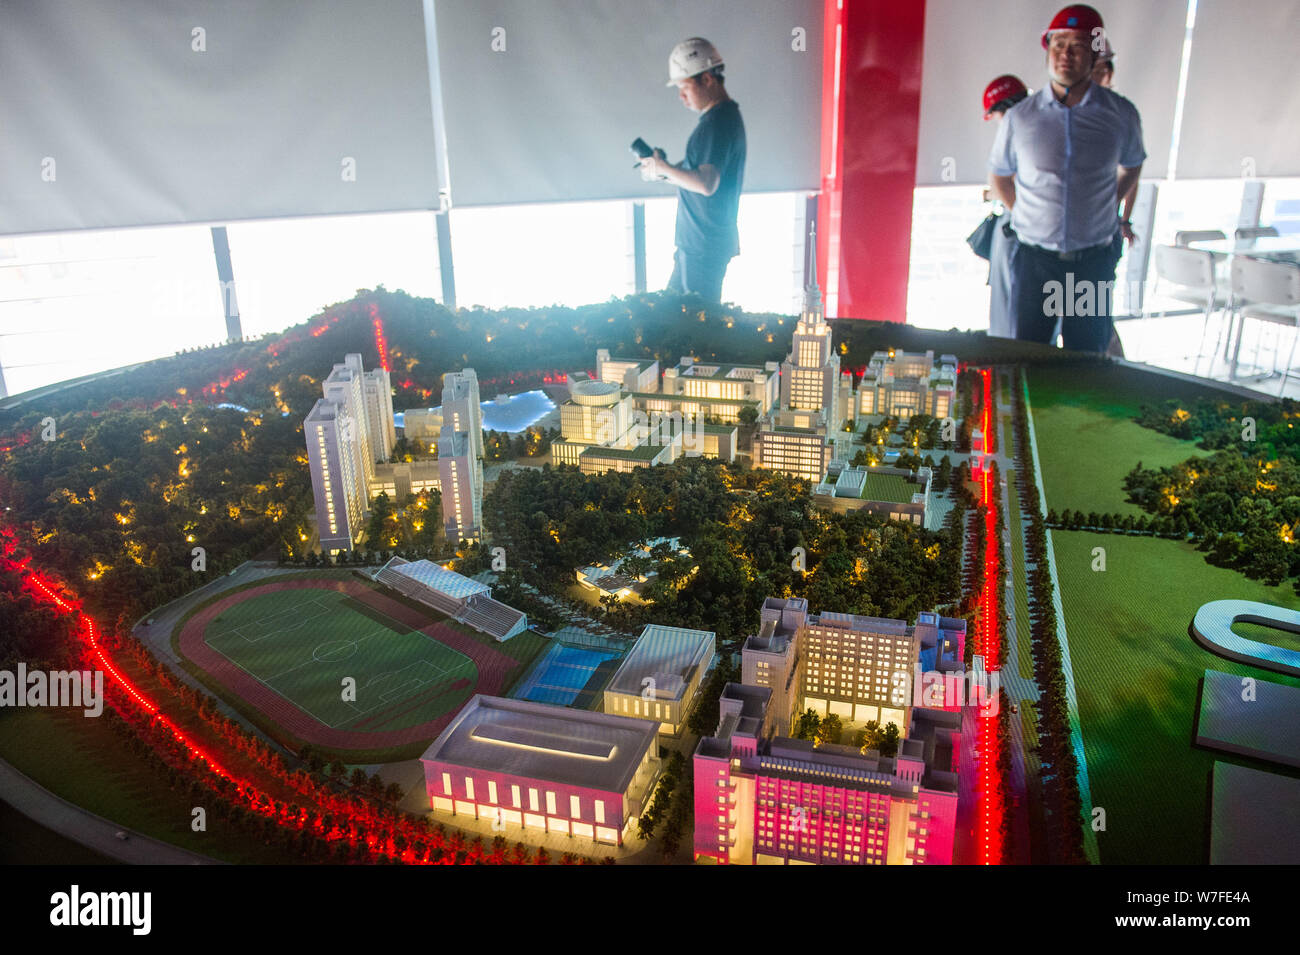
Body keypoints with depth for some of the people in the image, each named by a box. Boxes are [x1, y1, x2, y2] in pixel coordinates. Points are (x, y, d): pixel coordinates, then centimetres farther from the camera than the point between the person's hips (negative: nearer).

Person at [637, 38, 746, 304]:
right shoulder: (723, 116, 15)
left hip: (705, 246, -10)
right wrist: (666, 170, 9)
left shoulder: (718, 122, -17)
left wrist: (664, 168, -15)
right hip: (696, 242, 10)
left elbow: (706, 184, -27)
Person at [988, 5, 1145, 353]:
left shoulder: (1121, 114, 0)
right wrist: (1028, 216, 8)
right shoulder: (1020, 117, -2)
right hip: (1034, 258, 0)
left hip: (1094, 261, 1)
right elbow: (999, 175, 13)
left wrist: (1106, 208, 9)